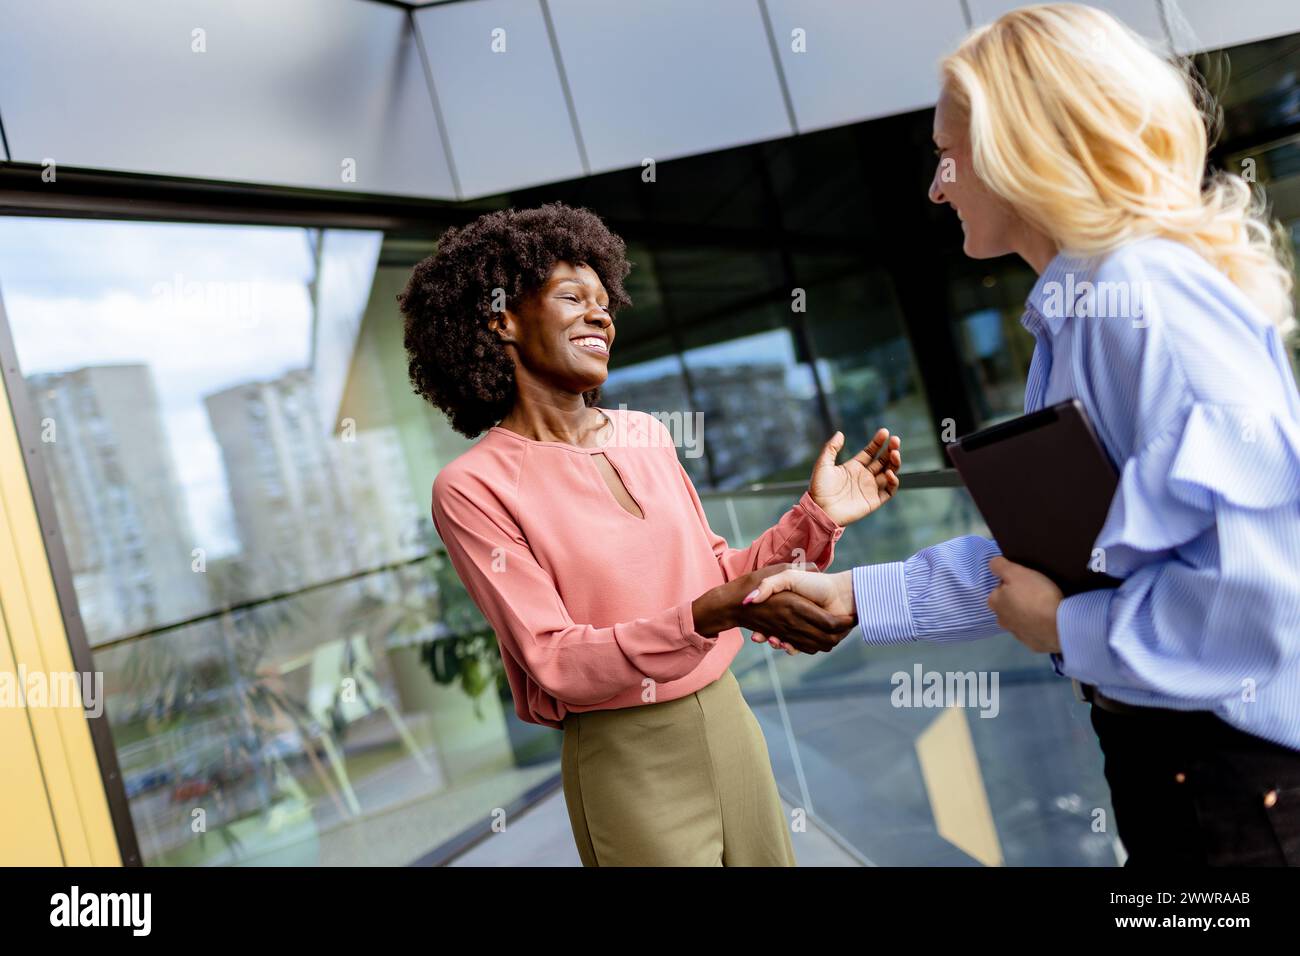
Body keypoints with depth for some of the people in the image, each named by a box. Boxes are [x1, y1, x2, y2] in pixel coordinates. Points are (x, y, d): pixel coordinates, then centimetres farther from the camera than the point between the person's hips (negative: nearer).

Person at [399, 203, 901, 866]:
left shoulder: (646, 436, 4)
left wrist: (816, 518, -4)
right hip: (628, 766, -5)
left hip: (731, 719, 6)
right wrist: (718, 611, -29)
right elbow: (557, 662, -18)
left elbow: (715, 577, 10)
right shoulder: (473, 487, -12)